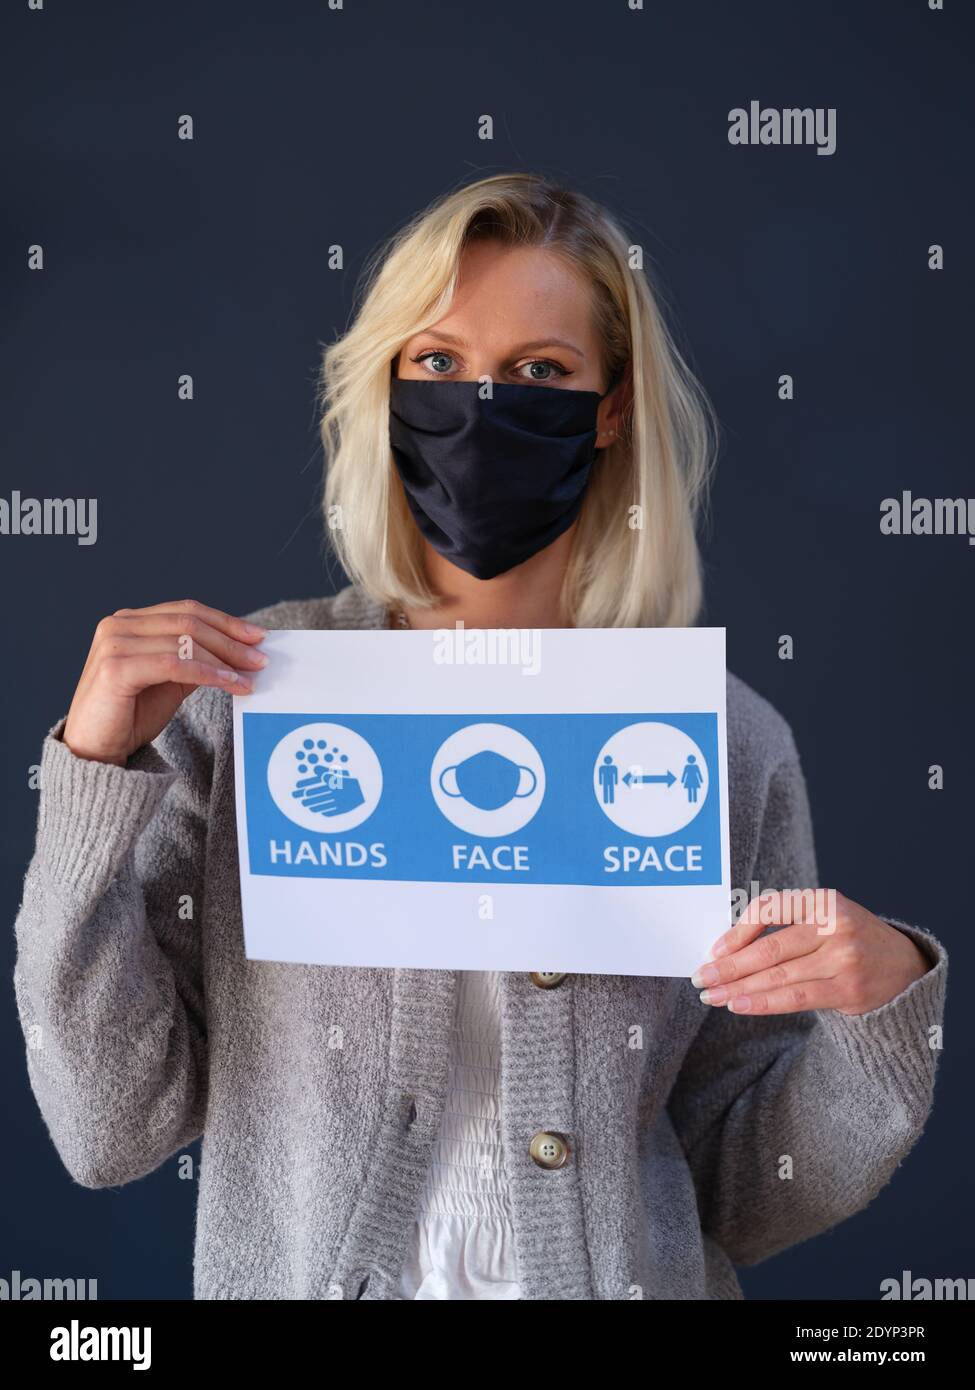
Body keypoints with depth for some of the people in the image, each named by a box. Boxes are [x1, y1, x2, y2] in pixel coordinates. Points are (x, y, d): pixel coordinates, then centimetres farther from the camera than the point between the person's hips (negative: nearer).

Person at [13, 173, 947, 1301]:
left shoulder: (727, 743, -3)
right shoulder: (246, 690, -5)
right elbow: (113, 1130, -7)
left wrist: (881, 1009, -13)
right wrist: (96, 771, -15)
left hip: (636, 1274, 1)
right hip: (301, 1271, 0)